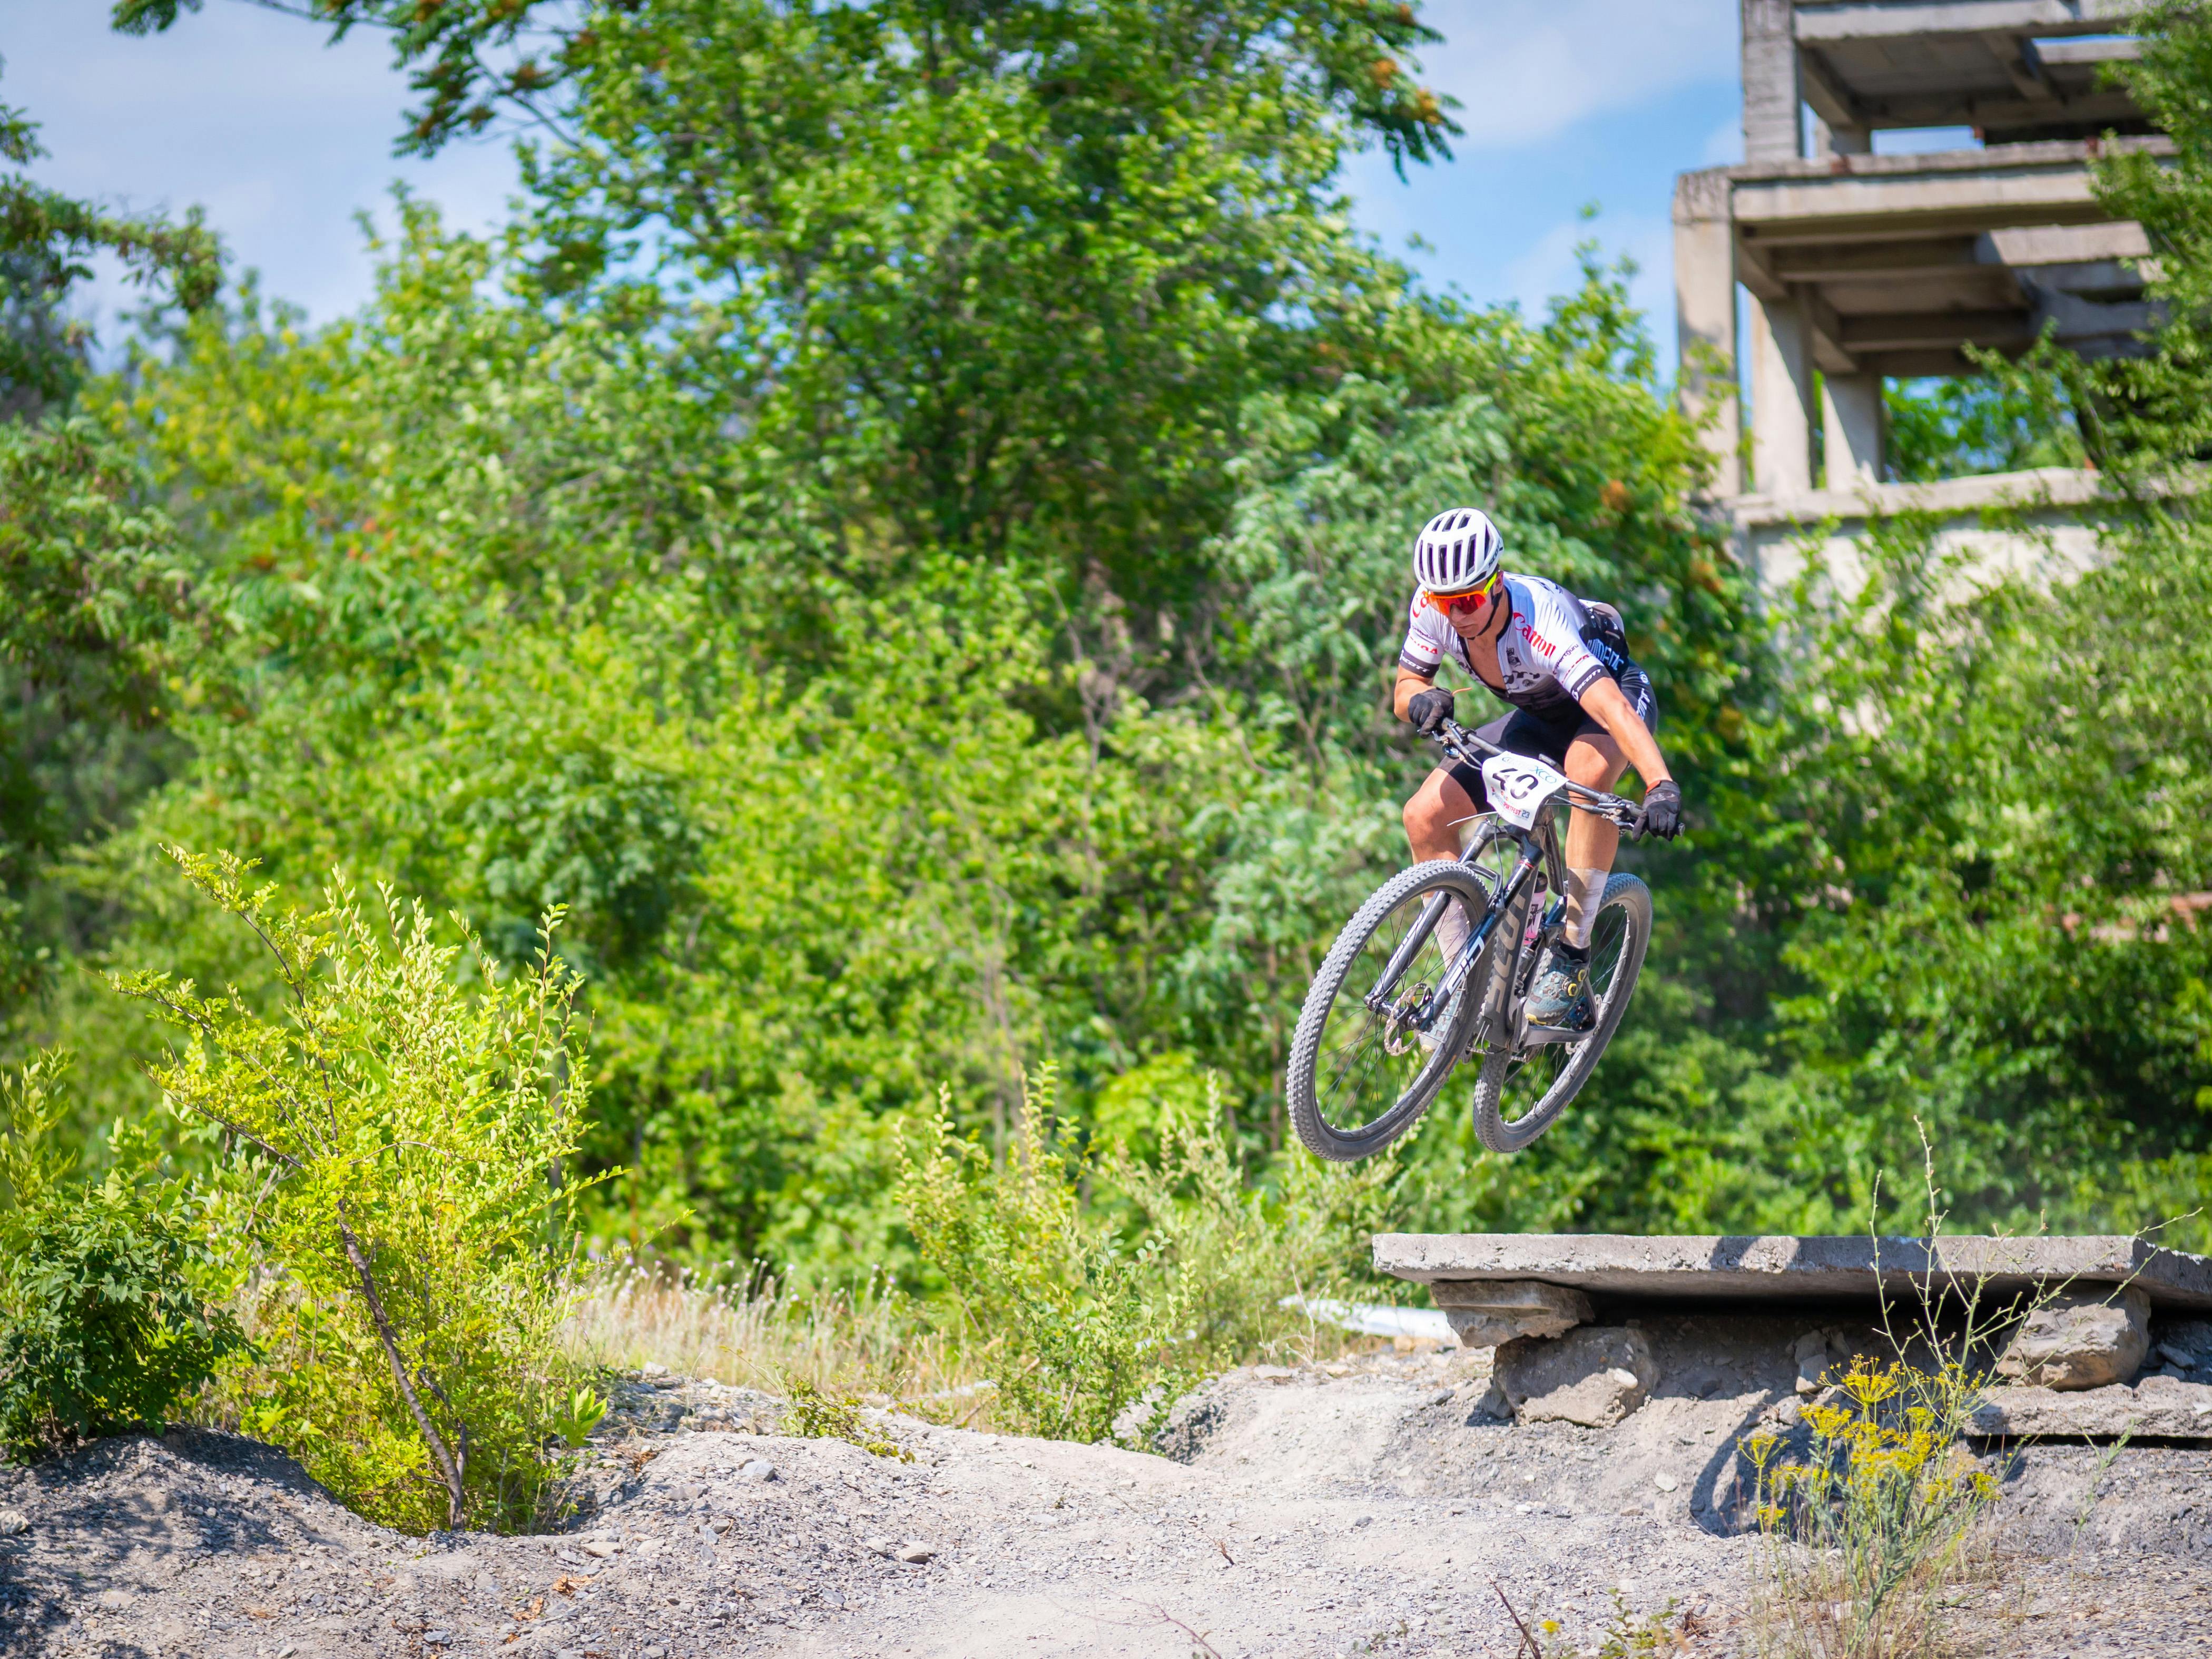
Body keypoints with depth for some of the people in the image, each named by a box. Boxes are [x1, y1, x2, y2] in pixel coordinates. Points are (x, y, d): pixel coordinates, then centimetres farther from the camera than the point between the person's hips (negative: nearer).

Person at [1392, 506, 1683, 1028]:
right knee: (1425, 816, -13)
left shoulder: (1538, 619, -39)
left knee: (1587, 768, -41)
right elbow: (1404, 691, -10)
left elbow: (1612, 709, -50)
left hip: (1616, 695, -6)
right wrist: (1423, 699, -36)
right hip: (1540, 719, 6)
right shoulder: (1432, 608, -22)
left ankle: (1571, 959, -33)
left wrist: (1661, 786, -65)